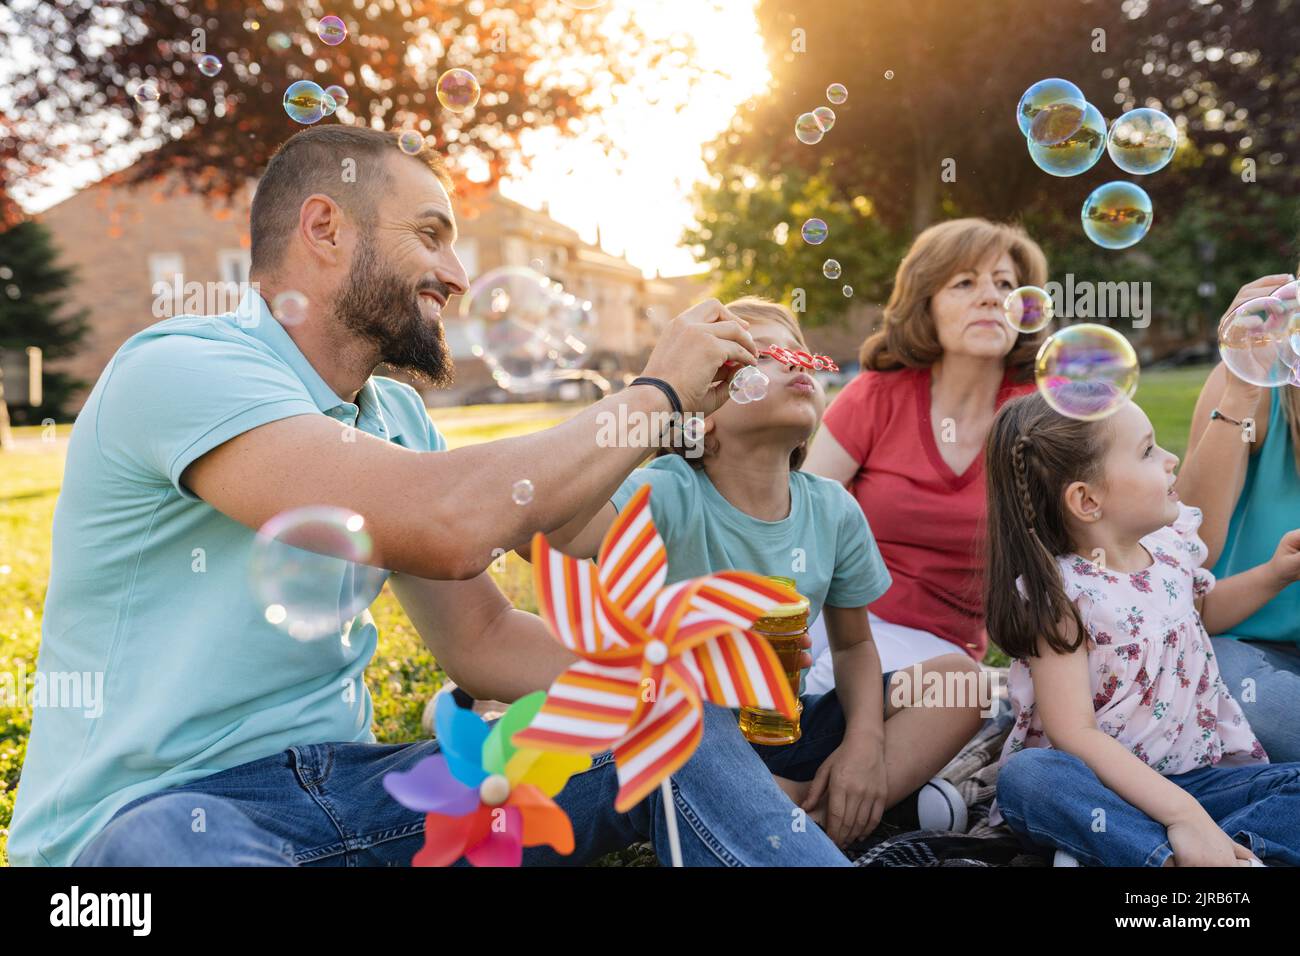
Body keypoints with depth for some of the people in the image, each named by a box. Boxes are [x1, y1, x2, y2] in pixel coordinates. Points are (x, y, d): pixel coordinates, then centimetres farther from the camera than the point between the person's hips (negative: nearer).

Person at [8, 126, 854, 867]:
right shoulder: (177, 369, -17)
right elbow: (447, 525, -32)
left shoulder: (397, 415, 8)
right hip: (148, 810, -5)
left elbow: (483, 637, 8)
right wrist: (657, 392, -17)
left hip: (338, 779, 6)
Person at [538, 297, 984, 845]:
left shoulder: (834, 510, -5)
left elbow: (853, 643, 10)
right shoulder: (671, 496, -21)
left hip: (789, 727, 5)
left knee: (958, 678, -6)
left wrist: (865, 741, -10)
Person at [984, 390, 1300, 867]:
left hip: (1199, 774, 7)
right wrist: (1182, 812, -30)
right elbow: (1073, 734, -24)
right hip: (1105, 784, -7)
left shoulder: (1171, 544, 3)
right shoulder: (1062, 594, -18)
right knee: (1025, 776, -36)